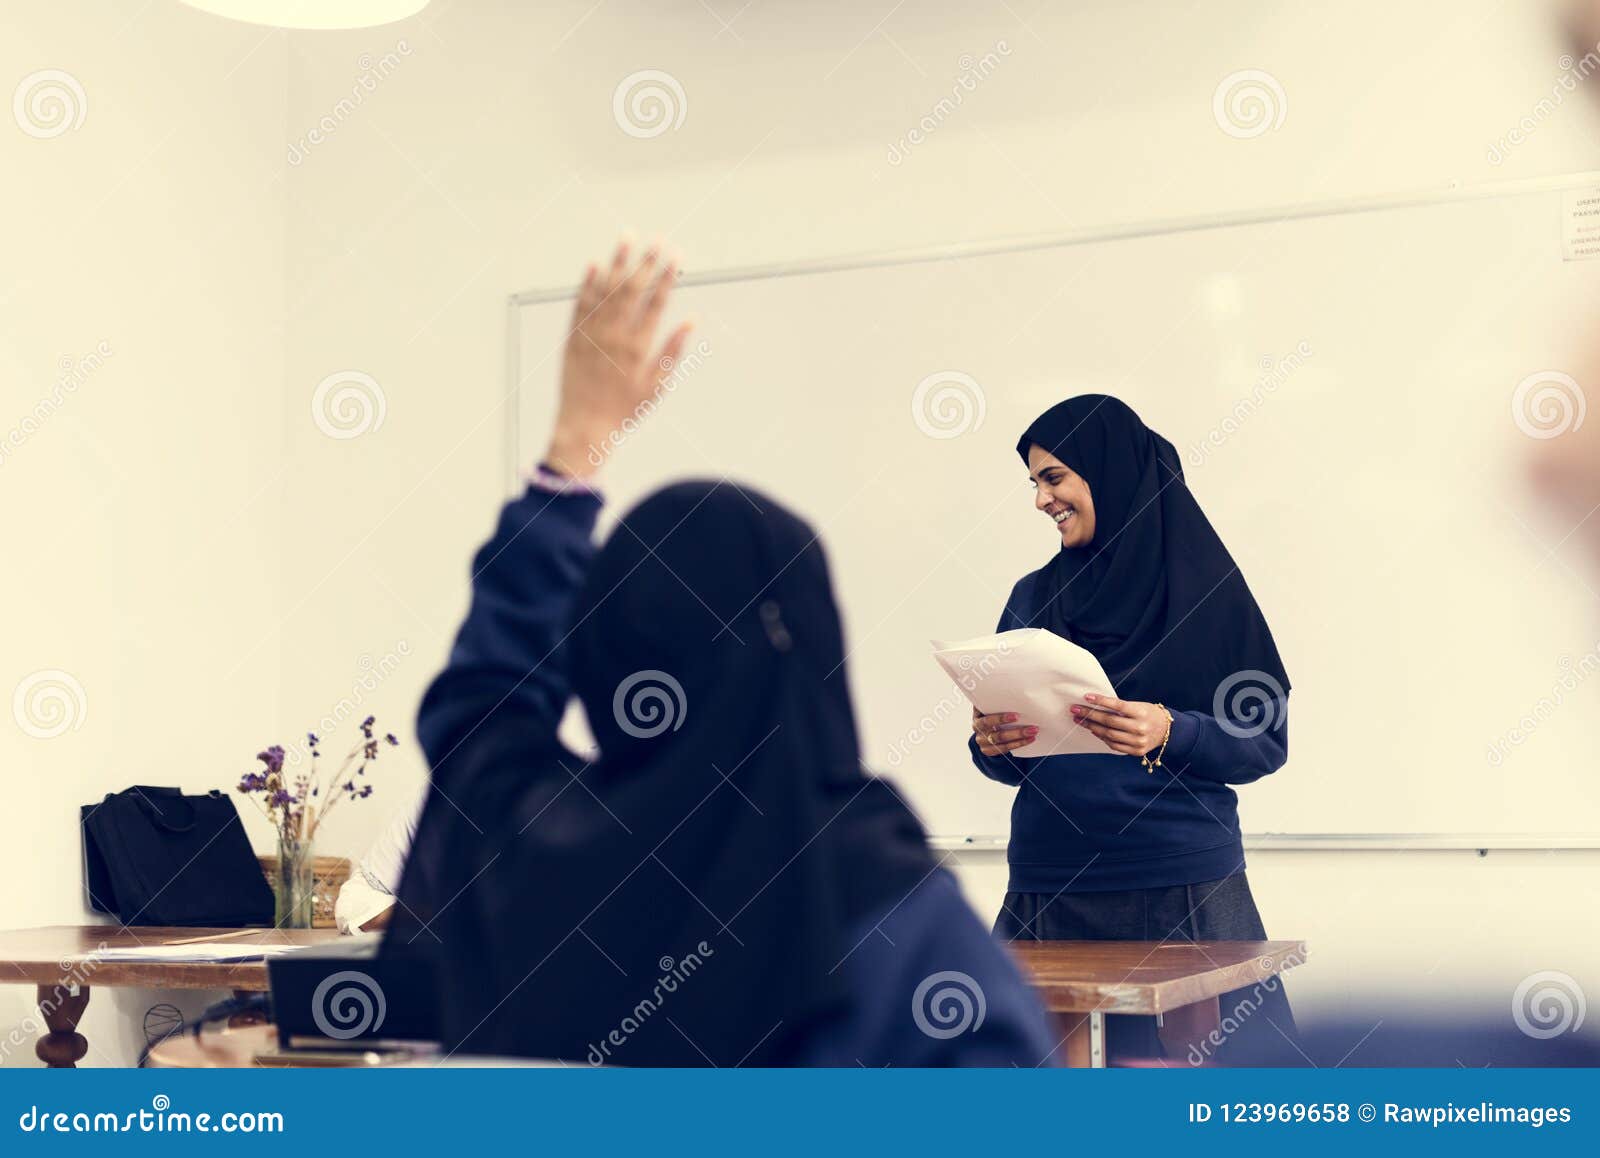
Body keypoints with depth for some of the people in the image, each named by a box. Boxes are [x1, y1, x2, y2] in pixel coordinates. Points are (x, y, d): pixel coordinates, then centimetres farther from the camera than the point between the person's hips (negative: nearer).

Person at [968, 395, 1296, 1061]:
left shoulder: (1203, 588, 0)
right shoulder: (1033, 597, 11)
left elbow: (1265, 742, -3)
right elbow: (1009, 759, 14)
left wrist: (1169, 734, -20)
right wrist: (992, 744, -9)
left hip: (1184, 889, -3)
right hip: (1050, 887, 3)